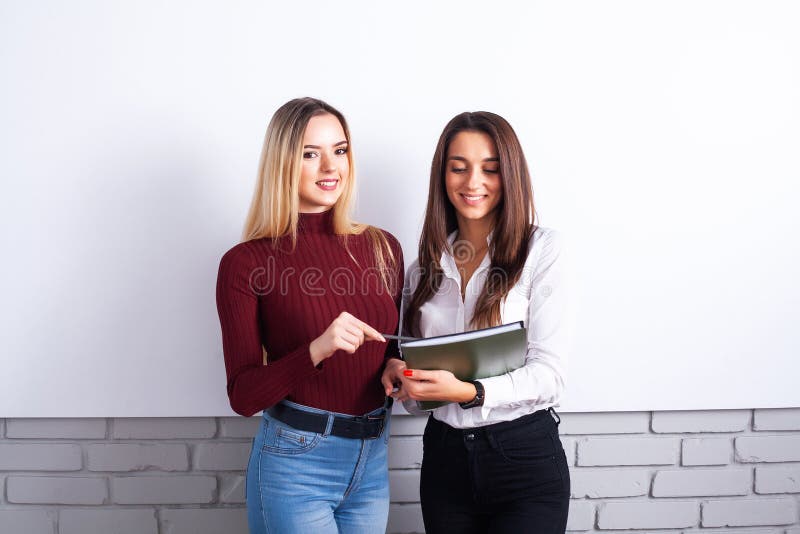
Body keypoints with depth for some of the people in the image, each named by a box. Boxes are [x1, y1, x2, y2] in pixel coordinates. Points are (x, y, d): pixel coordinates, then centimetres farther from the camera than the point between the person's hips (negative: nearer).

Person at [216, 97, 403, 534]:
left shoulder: (382, 247, 3)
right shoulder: (246, 263, -9)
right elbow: (243, 395, -11)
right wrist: (316, 351, -26)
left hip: (372, 460, 5)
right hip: (294, 462, -4)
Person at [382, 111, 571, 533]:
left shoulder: (541, 249, -7)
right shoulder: (427, 263, 8)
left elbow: (548, 375, -12)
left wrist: (469, 392, -27)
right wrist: (400, 372, -8)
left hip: (525, 456, -4)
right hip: (443, 457, 4)